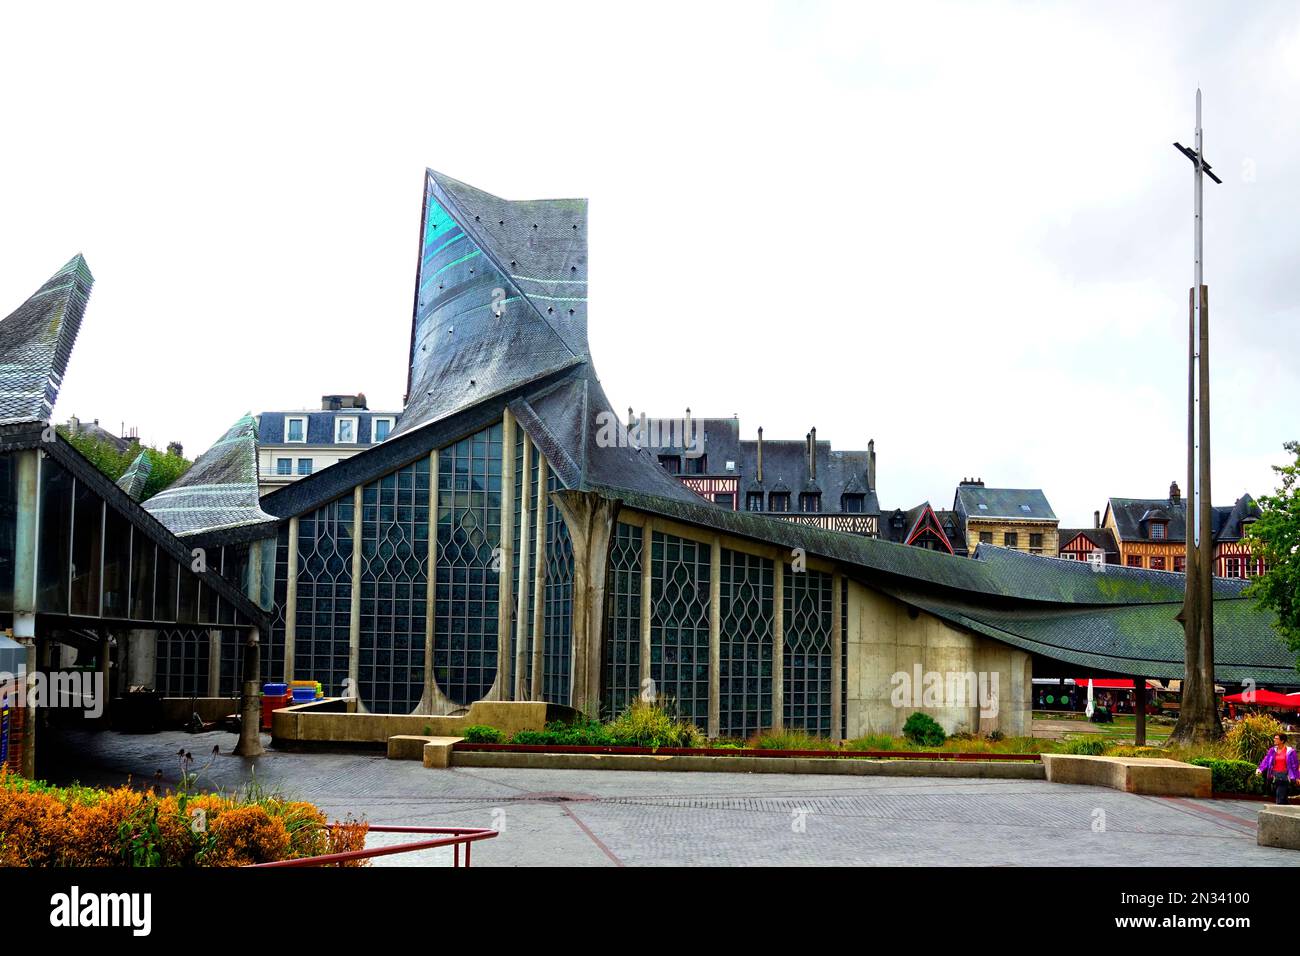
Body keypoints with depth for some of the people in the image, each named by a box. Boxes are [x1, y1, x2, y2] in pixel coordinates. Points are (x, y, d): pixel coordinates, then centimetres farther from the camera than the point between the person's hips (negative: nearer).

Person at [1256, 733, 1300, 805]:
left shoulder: (1290, 751, -5)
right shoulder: (1273, 750, 6)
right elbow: (1266, 761, -2)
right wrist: (1260, 769, -17)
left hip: (1284, 776, -5)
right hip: (1275, 775, 5)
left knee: (1280, 795, -11)